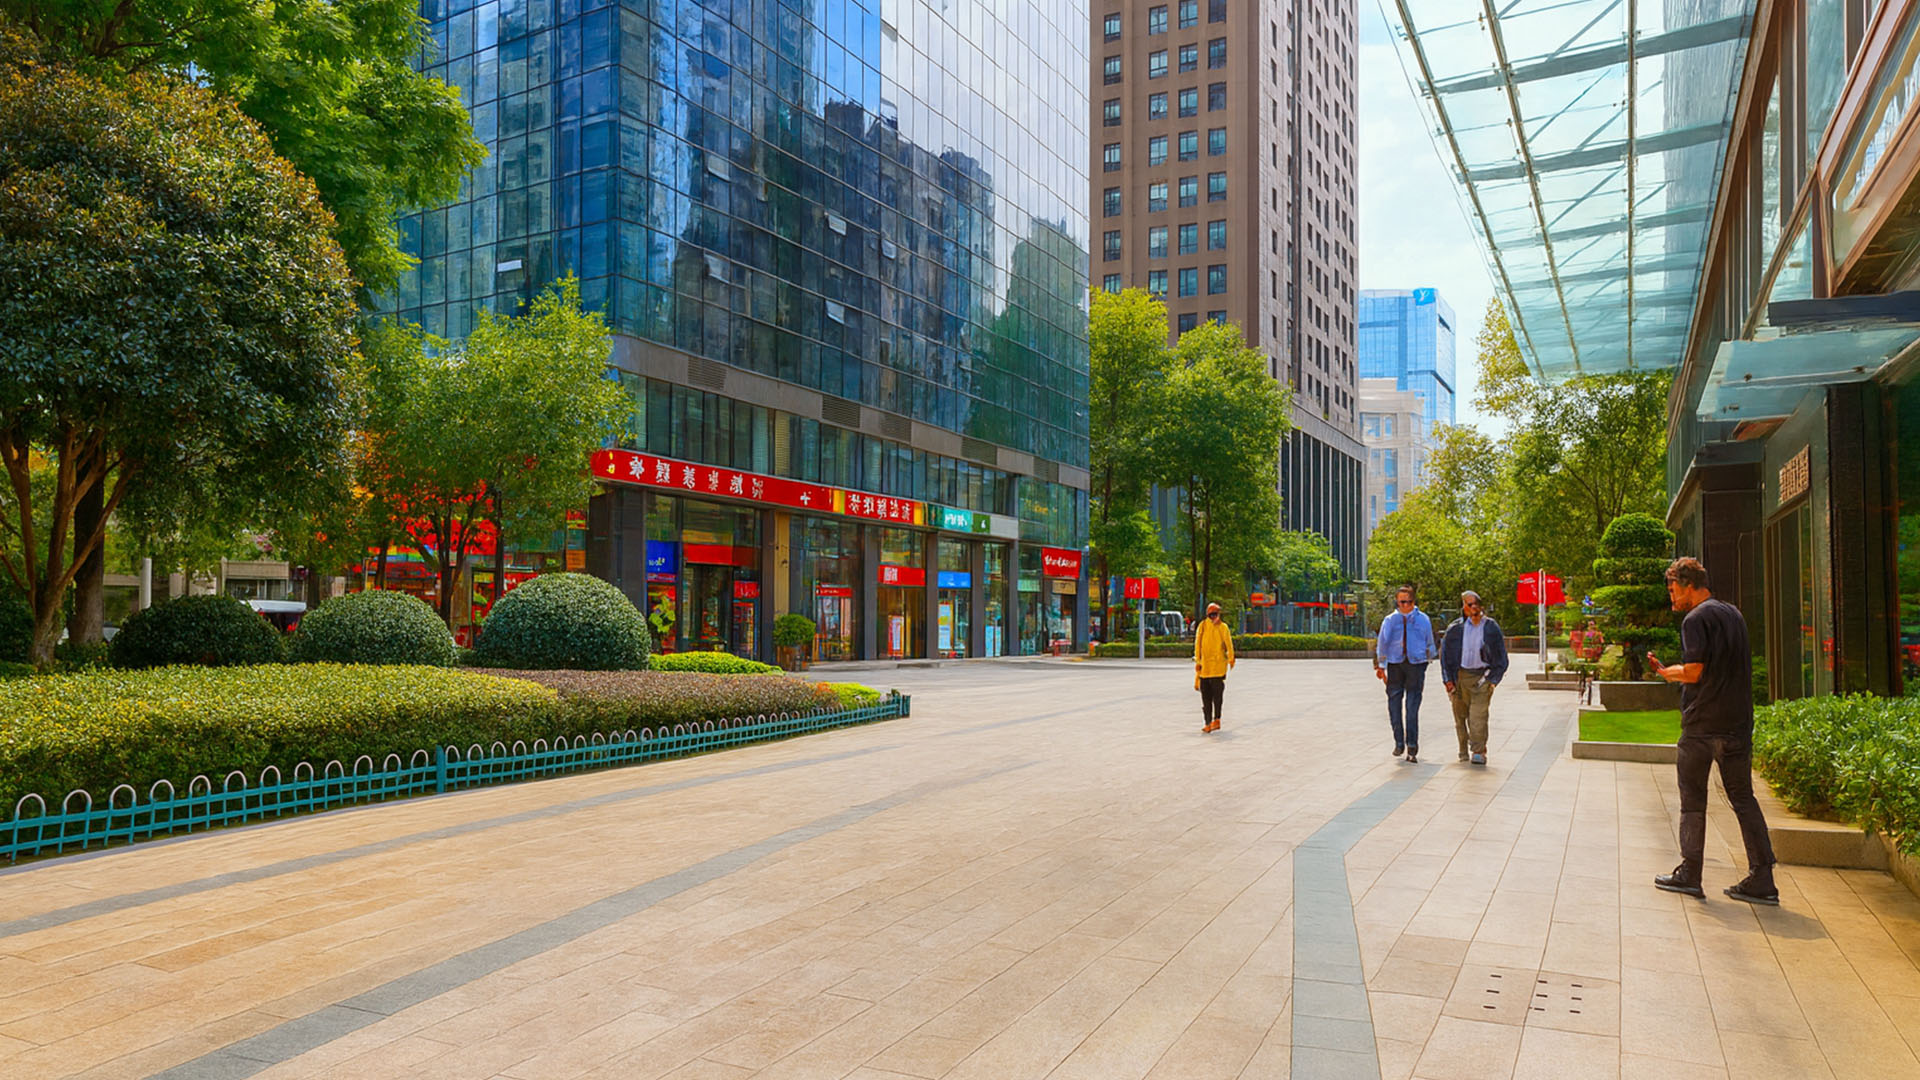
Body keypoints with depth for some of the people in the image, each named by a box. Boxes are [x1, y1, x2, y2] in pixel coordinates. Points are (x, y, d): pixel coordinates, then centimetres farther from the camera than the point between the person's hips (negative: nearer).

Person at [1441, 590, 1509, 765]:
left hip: (1482, 676, -2)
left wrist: (1493, 680, 1)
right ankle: (1463, 751, 22)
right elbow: (1445, 653, 8)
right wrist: (1448, 679, 2)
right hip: (1459, 676, 2)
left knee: (1478, 716, -14)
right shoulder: (1455, 628, 3)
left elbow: (1501, 657, 9)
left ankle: (1479, 752, -11)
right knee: (1460, 717, 8)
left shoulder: (1491, 627, 4)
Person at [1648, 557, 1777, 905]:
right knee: (1743, 798, 9)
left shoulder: (1696, 619, -11)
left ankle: (1689, 874, 9)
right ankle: (1762, 880, 6)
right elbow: (1734, 668, 19)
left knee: (1692, 800, 4)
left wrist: (1665, 672, 0)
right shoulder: (1734, 614, 14)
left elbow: (1693, 672, -18)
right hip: (1738, 722, 7)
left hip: (1701, 724, -7)